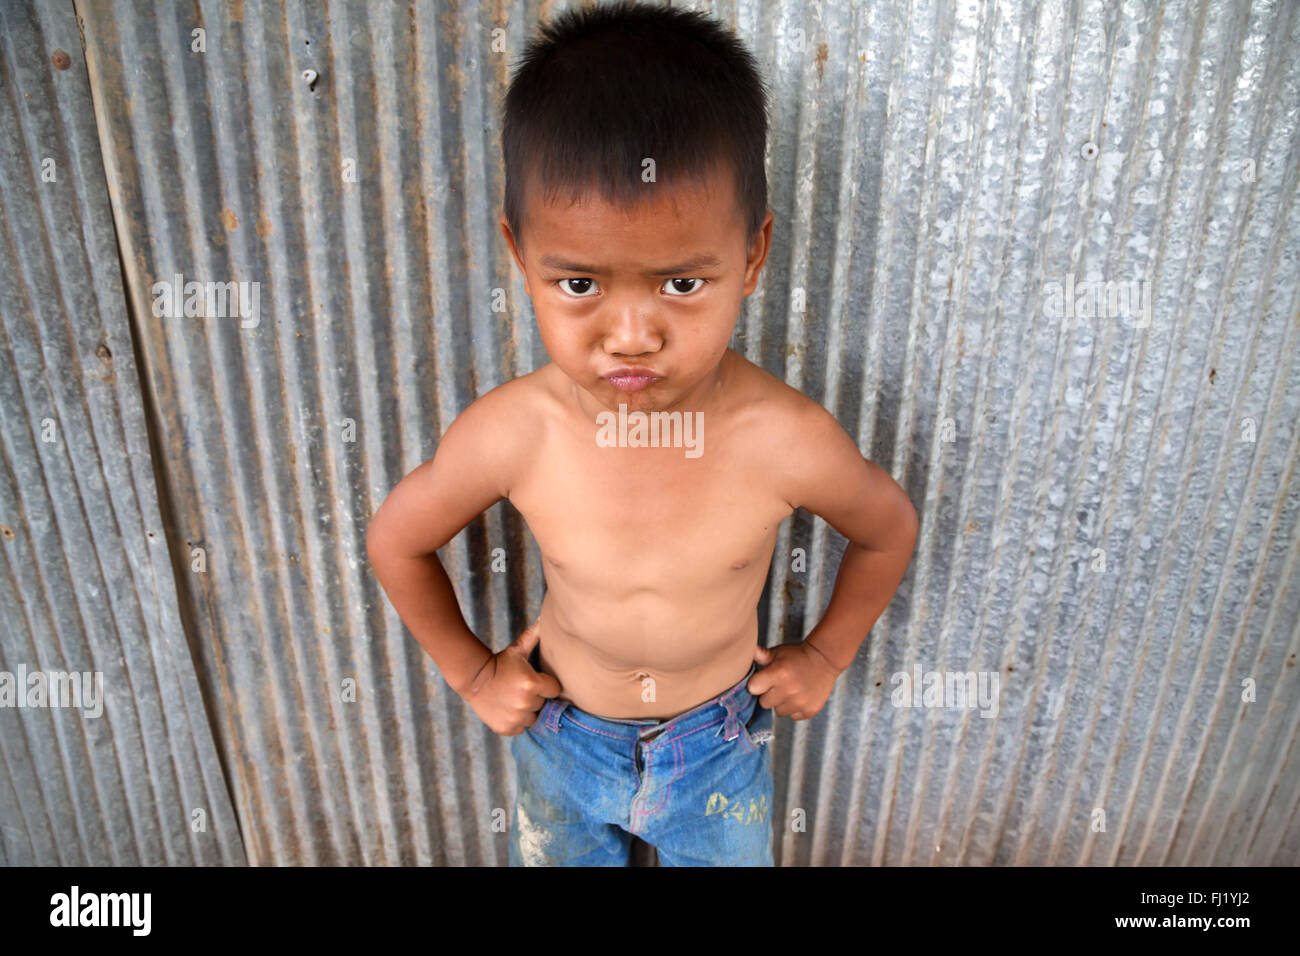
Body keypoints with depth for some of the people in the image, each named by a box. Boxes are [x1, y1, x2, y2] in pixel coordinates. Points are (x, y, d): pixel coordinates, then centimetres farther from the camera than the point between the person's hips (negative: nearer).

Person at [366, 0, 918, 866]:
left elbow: (889, 531, -7)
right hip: (561, 734, 1)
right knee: (556, 857, 27)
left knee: (728, 857, 25)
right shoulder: (511, 434, -29)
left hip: (720, 742, 0)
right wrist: (471, 670, -1)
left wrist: (825, 655, 0)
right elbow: (396, 540, -8)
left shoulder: (789, 439, -31)